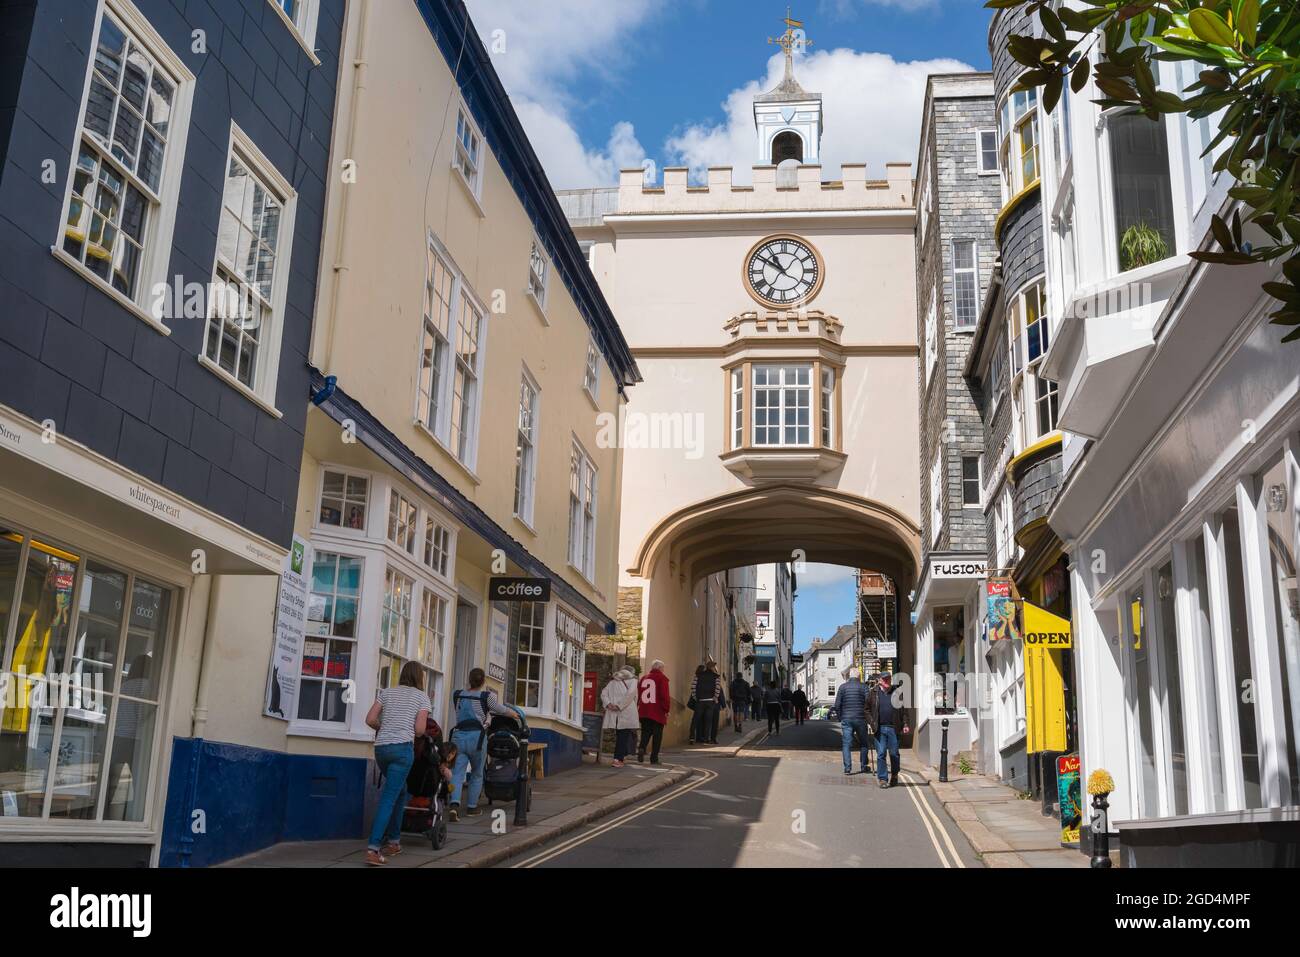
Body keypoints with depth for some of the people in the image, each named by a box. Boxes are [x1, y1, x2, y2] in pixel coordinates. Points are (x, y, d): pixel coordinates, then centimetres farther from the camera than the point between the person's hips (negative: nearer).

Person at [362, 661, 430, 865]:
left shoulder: (386, 692, 16)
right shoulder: (422, 697, 7)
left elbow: (370, 720, 9)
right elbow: (419, 729, -1)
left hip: (381, 747, 5)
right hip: (402, 748, -5)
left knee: (400, 791, 22)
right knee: (389, 797, -8)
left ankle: (394, 841, 22)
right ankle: (373, 849, -17)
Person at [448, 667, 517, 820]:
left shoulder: (457, 696, 11)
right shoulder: (487, 696, -2)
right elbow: (503, 711, 7)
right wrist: (515, 715, 29)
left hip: (458, 736, 3)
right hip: (477, 737, -3)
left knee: (457, 773, -2)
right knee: (477, 774, 14)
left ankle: (454, 804, -23)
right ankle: (472, 807, 19)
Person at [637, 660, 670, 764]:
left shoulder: (643, 678, 13)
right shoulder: (662, 678, -4)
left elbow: (638, 695, 12)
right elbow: (665, 696, -11)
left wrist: (638, 708, 16)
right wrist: (666, 710, -6)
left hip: (644, 712, 5)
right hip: (658, 712, -5)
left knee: (645, 732, 13)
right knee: (657, 735, 4)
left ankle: (642, 748, -12)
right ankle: (654, 758, 3)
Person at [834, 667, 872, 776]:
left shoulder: (842, 687, 2)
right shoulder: (863, 687, -2)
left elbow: (837, 705, 0)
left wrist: (840, 718, 10)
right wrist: (866, 713, 8)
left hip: (846, 719, 0)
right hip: (860, 719, 0)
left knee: (846, 744, 2)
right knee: (863, 743, 14)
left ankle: (847, 768, -6)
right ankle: (864, 766, 18)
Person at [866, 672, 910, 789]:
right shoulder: (873, 694, 6)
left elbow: (903, 710, 10)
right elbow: (867, 710, 8)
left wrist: (905, 724, 2)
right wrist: (870, 723, -3)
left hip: (893, 728, 1)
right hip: (879, 729, -1)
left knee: (894, 754, 5)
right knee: (880, 754, 0)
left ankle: (894, 776, 24)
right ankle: (882, 779, 6)